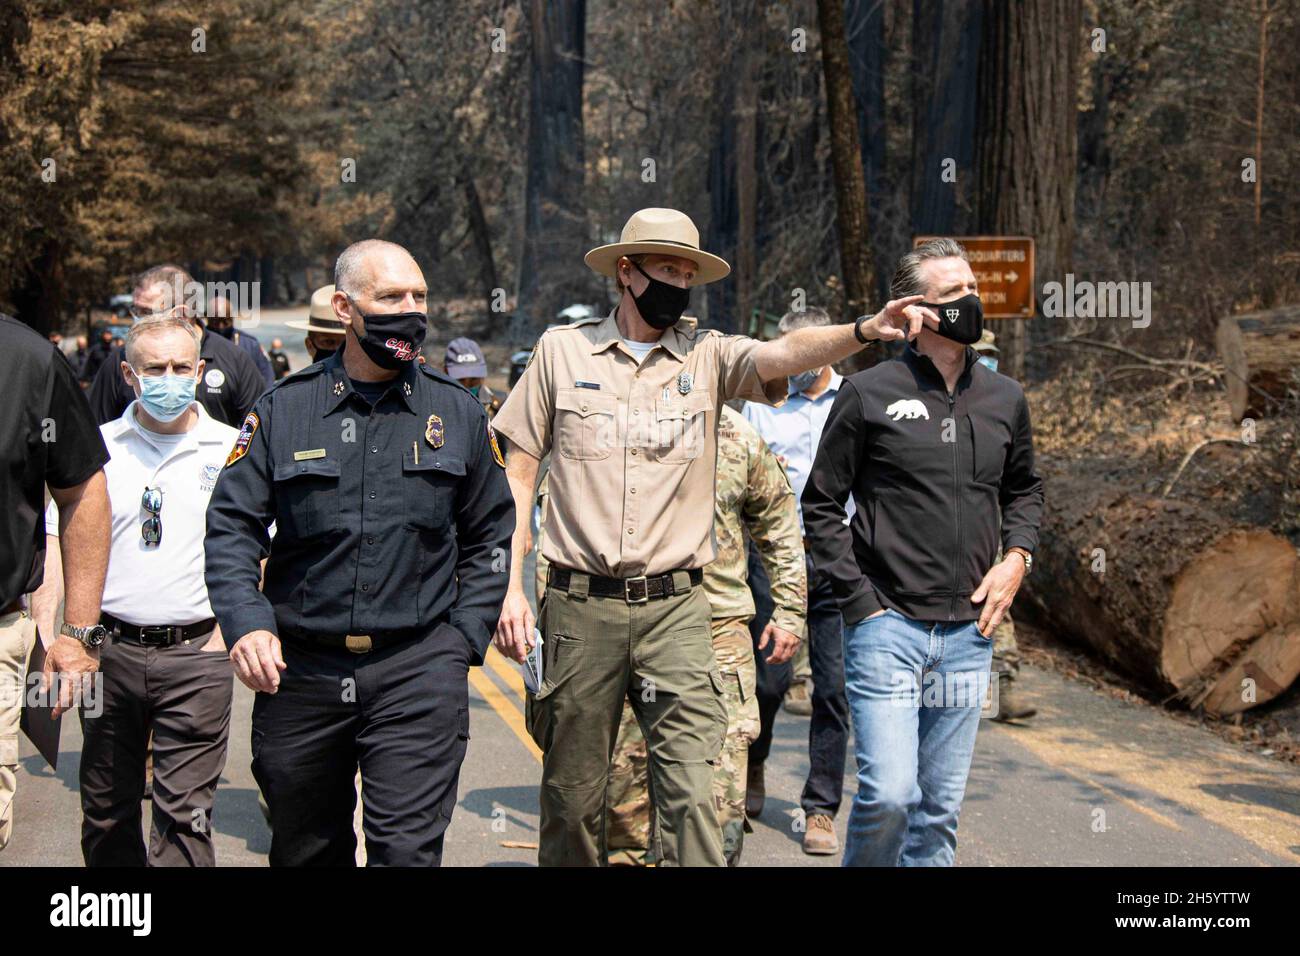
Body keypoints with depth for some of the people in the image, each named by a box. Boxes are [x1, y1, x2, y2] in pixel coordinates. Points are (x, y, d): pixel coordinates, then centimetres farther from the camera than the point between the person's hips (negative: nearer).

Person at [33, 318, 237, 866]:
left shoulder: (232, 451, 3)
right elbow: (60, 547, 5)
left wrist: (228, 629, -5)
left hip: (195, 655, -2)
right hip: (110, 650, 2)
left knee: (185, 814, -7)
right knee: (106, 811, 13)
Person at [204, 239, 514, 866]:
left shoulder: (457, 413, 7)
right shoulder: (283, 410, 3)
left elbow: (488, 535, 13)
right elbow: (231, 527, 3)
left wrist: (464, 637, 2)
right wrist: (246, 623, -12)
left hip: (419, 674, -1)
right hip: (299, 668, 1)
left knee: (407, 850, -9)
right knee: (305, 854, 15)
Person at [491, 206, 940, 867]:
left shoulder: (708, 355, 6)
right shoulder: (563, 350, 6)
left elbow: (785, 354, -15)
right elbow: (519, 475, 7)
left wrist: (864, 331, -35)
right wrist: (510, 587, -1)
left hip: (675, 609, 0)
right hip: (580, 607, 0)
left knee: (692, 795, -10)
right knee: (572, 797, 9)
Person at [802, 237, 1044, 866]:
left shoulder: (1004, 400, 10)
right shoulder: (868, 394, -3)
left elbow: (1023, 489, 26)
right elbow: (821, 505, 0)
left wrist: (1017, 556, 7)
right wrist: (861, 602, -6)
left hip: (969, 632, 5)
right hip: (887, 625, -4)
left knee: (941, 806, 10)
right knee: (889, 792, -14)